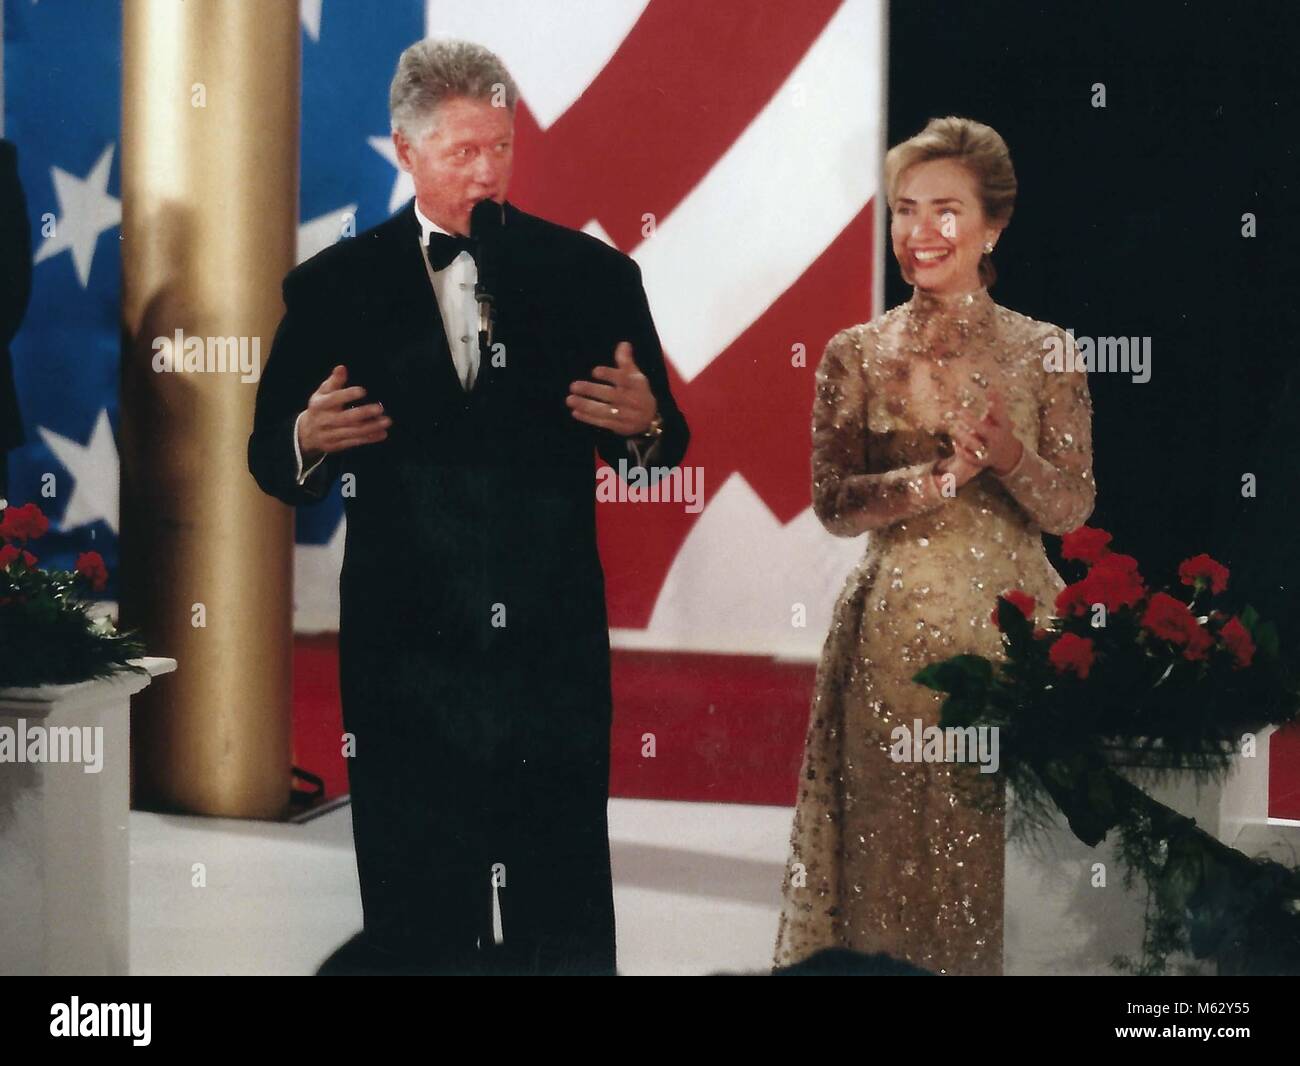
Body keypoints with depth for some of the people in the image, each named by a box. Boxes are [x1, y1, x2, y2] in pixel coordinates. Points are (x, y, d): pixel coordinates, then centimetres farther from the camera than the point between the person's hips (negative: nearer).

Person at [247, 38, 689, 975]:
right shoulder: (334, 286, 3)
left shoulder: (593, 275, 4)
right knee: (410, 914, 9)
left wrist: (645, 425, -17)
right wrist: (308, 441, -19)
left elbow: (660, 452, 6)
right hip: (403, 643, 0)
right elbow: (272, 461, 4)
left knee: (566, 910, 7)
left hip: (553, 640, 0)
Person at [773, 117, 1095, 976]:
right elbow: (833, 502, -4)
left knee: (1003, 841, 2)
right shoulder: (857, 355, 4)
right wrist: (942, 475, -18)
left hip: (1010, 626, 0)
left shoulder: (1044, 351, 3)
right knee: (892, 843, 3)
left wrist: (1012, 459, -19)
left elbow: (1073, 508, 0)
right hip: (895, 630, 0)